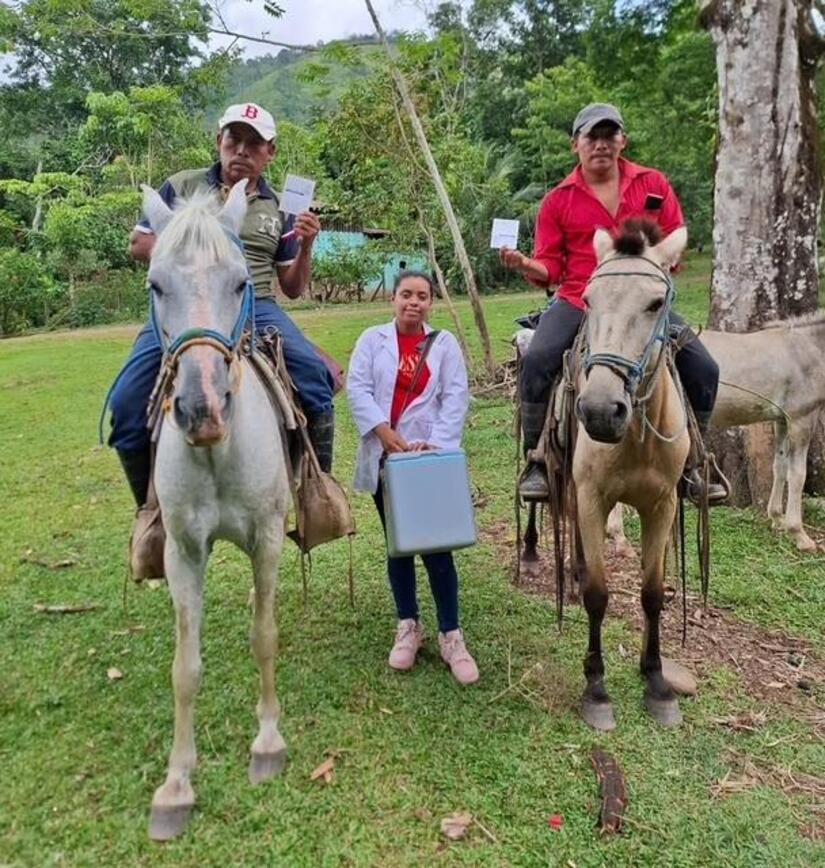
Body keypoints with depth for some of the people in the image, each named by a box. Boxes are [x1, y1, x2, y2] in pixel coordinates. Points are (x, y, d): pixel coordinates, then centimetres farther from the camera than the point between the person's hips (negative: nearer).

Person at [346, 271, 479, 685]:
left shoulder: (445, 343, 5)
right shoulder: (373, 340, 6)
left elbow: (456, 398, -3)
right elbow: (358, 388, -4)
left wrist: (436, 442, -16)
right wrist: (384, 431, -17)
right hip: (384, 458, 2)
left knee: (437, 546, -3)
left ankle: (451, 635, 9)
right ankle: (408, 627, 26)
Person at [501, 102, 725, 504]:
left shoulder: (653, 184, 11)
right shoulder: (558, 200, 6)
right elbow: (550, 267, 4)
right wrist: (526, 265, -17)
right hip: (578, 302, -2)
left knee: (703, 369, -10)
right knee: (537, 359, -29)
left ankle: (689, 464, 12)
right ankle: (537, 462, -14)